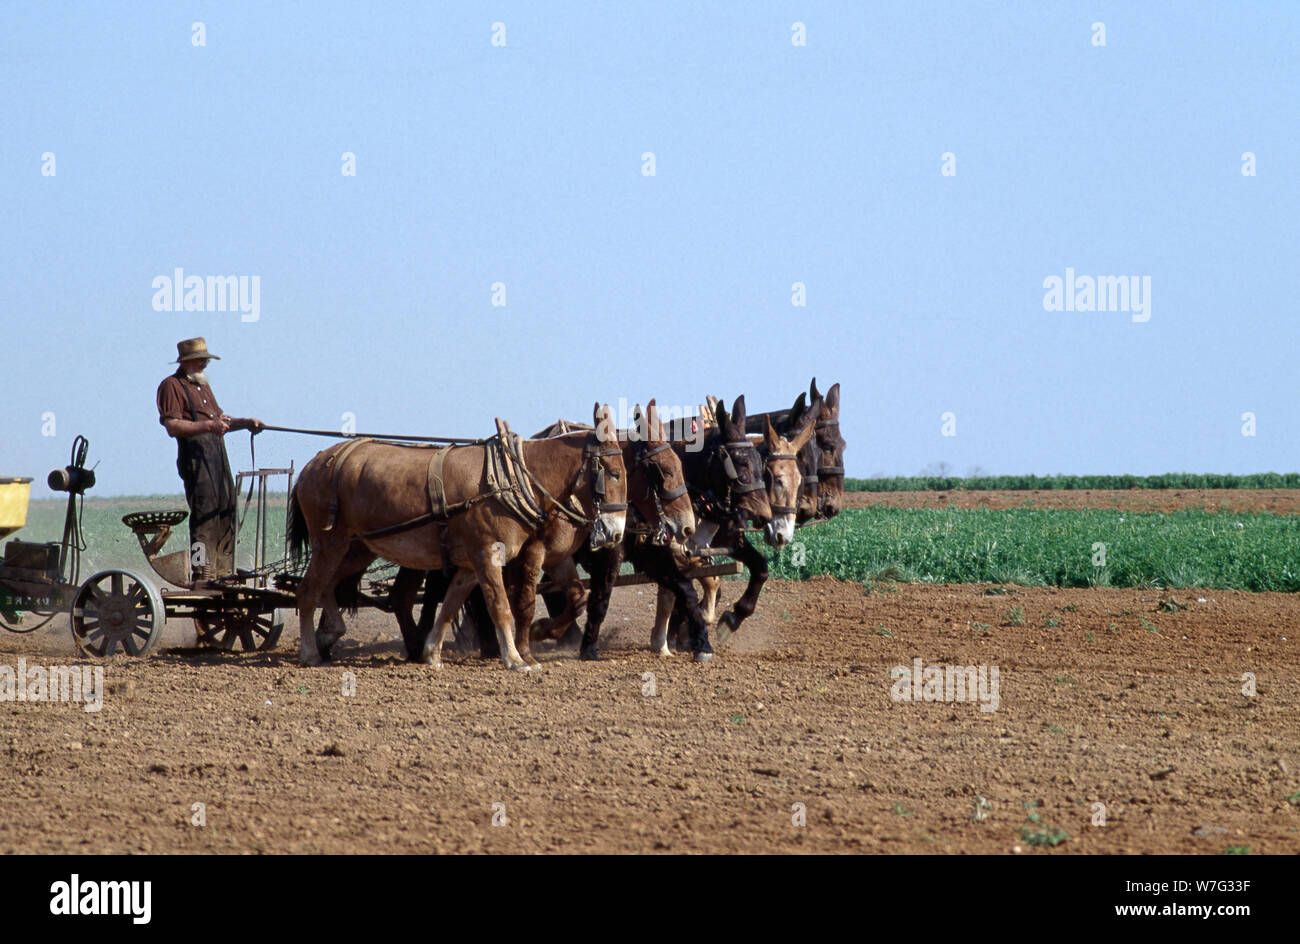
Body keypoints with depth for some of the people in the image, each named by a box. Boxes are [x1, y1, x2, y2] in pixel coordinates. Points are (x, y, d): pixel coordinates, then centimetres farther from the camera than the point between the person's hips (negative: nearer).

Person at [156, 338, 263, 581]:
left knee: (226, 510, 8)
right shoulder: (172, 386, -2)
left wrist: (245, 422, 16)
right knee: (205, 511, -14)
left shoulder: (202, 385, 27)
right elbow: (172, 426, -14)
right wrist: (208, 426, -22)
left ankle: (223, 571, 13)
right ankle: (202, 572, -16)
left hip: (218, 452, 9)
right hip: (195, 453, -9)